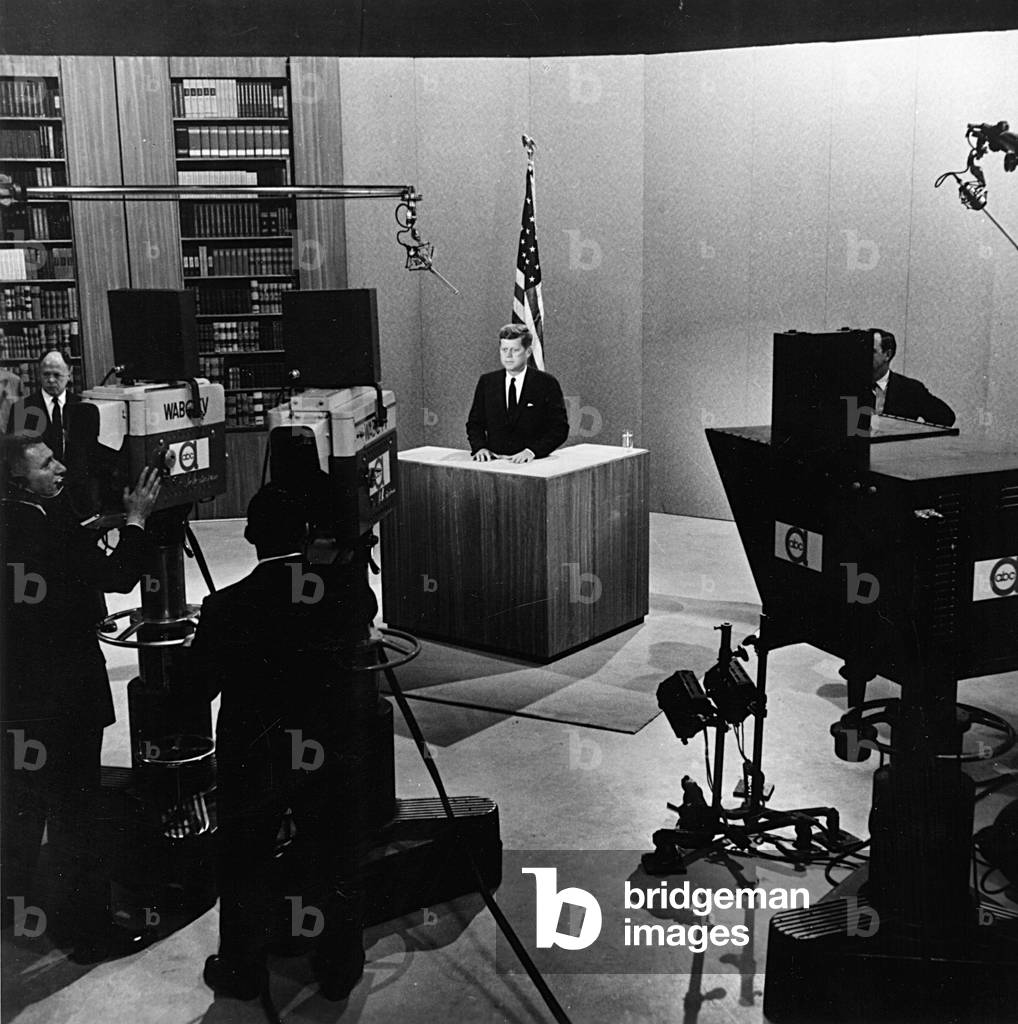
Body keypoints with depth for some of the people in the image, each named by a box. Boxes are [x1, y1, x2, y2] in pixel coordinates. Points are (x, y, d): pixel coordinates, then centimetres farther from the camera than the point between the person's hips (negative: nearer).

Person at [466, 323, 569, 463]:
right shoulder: (486, 382, 12)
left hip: (534, 463, -3)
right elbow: (474, 423, 16)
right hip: (495, 461, 3)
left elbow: (560, 428, -3)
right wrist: (480, 447, -4)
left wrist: (532, 451, -16)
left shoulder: (546, 383, 1)